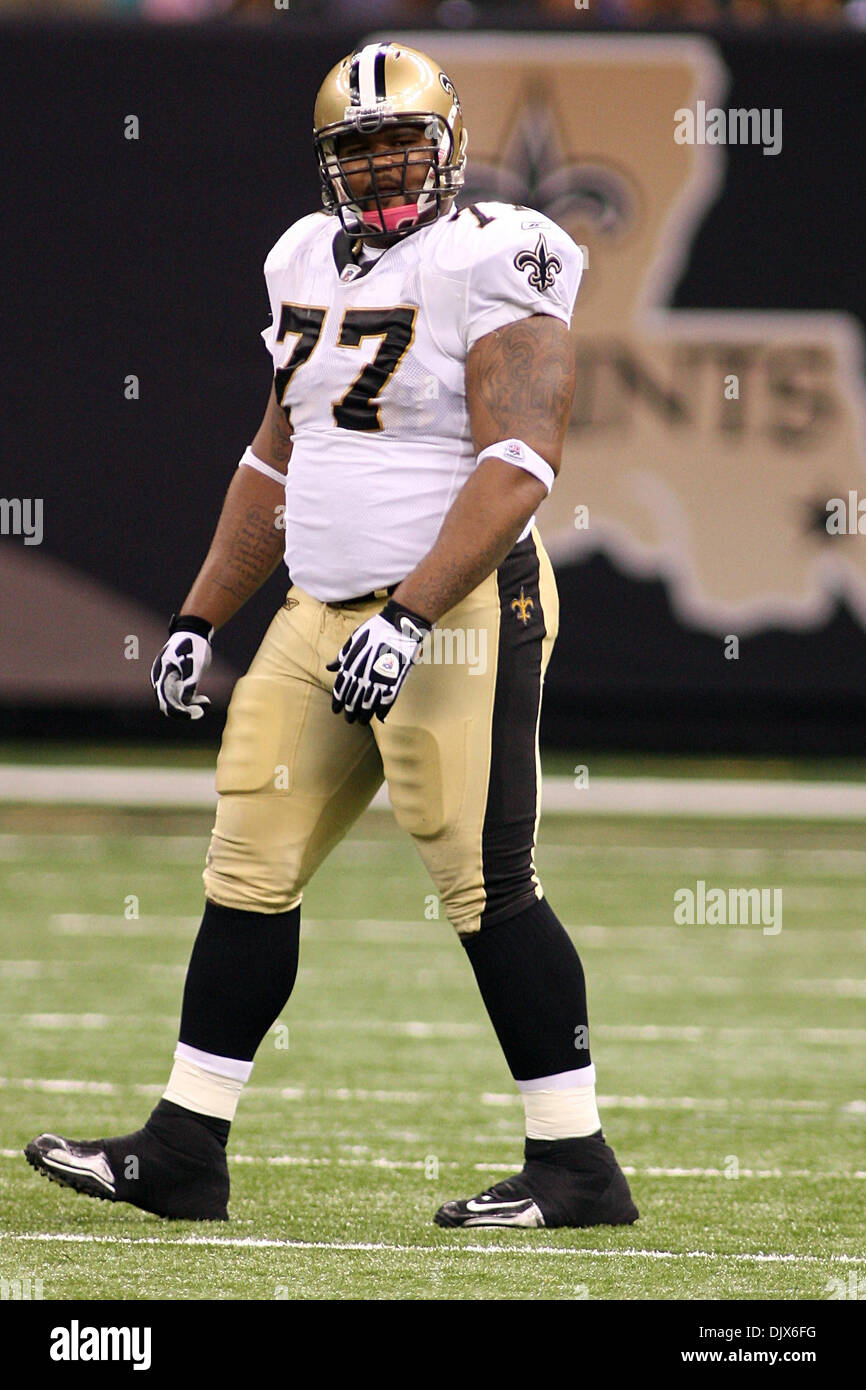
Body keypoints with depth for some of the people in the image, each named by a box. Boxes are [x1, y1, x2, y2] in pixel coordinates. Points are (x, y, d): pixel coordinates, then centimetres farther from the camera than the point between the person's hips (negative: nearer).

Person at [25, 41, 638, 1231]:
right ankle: (183, 1154, 12)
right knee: (250, 870, 7)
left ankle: (577, 1167, 1)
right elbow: (275, 461, 24)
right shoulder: (315, 268, 14)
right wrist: (199, 618, 20)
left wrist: (410, 618, -27)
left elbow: (518, 464, -20)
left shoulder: (492, 272, -11)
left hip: (456, 616, -8)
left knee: (488, 886, -7)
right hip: (325, 617, 8)